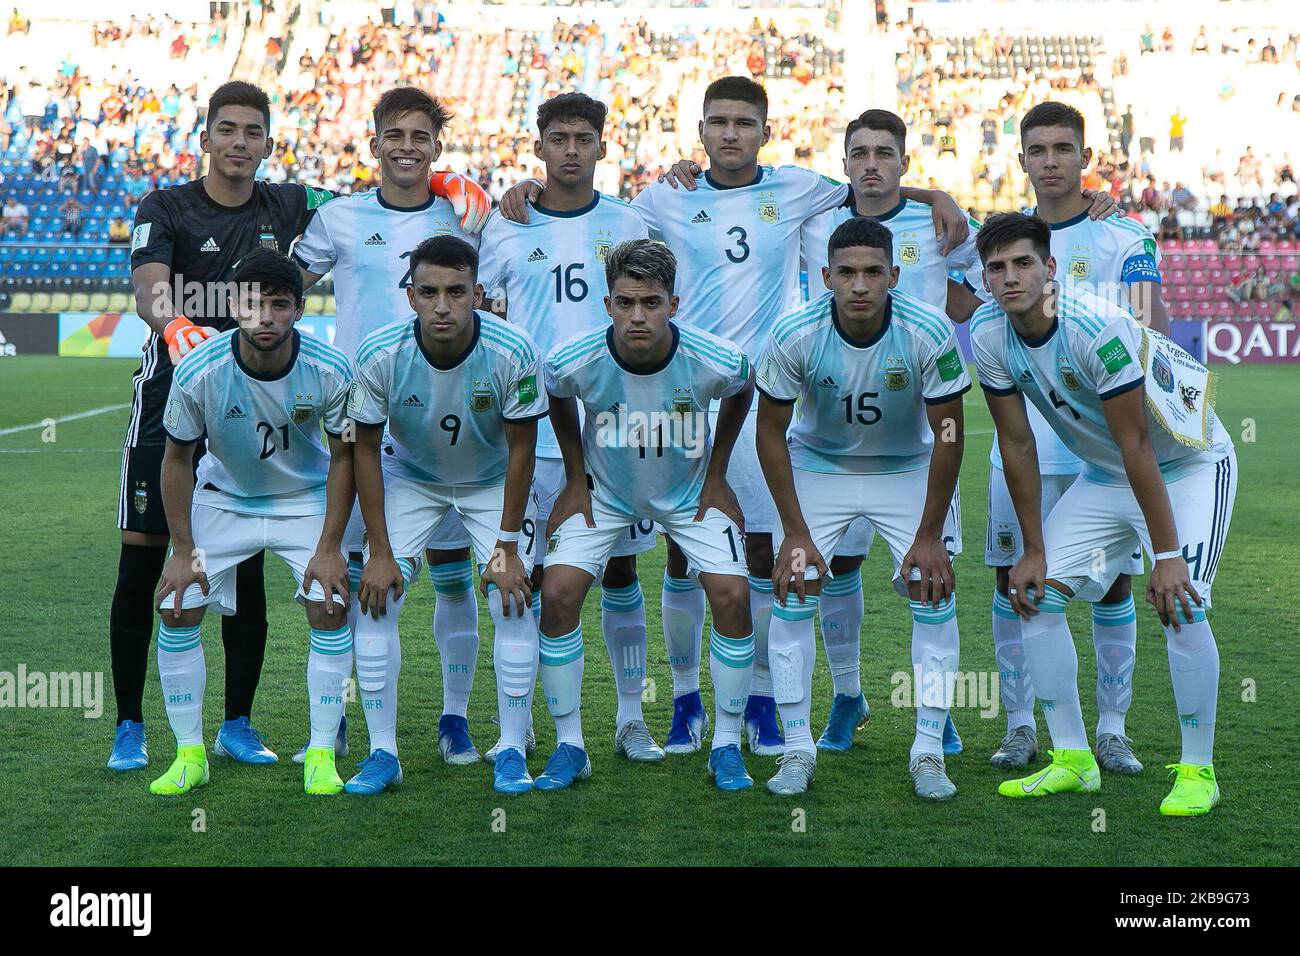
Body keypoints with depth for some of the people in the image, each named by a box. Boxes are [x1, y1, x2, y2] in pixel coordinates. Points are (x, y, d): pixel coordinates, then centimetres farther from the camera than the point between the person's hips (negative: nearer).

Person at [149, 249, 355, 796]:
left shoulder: (330, 371, -25)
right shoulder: (198, 372, -25)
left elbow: (343, 457, -10)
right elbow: (178, 457, -10)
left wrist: (329, 548, -12)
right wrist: (182, 551, -10)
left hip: (307, 499, 0)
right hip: (221, 499, 1)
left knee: (330, 608, -15)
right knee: (177, 610, -10)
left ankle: (322, 755, 0)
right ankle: (189, 754, 6)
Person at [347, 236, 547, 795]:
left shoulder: (512, 353, -29)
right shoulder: (380, 355, -27)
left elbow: (521, 449, -16)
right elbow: (366, 449, -14)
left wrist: (506, 547, -15)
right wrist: (380, 551, -15)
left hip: (492, 481, -1)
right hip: (408, 477, 1)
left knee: (513, 604, -13)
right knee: (374, 599, -11)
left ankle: (512, 753, 2)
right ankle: (382, 753, 1)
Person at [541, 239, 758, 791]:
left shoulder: (718, 361, -28)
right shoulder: (573, 361, -26)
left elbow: (741, 393, -1)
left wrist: (716, 473, 0)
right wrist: (576, 477, 1)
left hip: (690, 492, 0)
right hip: (605, 492, 1)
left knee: (732, 596, -16)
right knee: (557, 594, -15)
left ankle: (726, 746, 3)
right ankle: (569, 746, 1)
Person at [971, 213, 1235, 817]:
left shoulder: (1097, 328, -32)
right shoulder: (988, 335, -13)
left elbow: (1136, 446, -29)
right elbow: (1016, 443, -5)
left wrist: (1167, 555, -28)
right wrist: (1034, 549, -3)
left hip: (1188, 466, -6)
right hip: (1104, 474, 6)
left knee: (1180, 603, -21)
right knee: (1035, 593, -4)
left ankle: (1197, 769, -4)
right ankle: (1072, 759, 7)